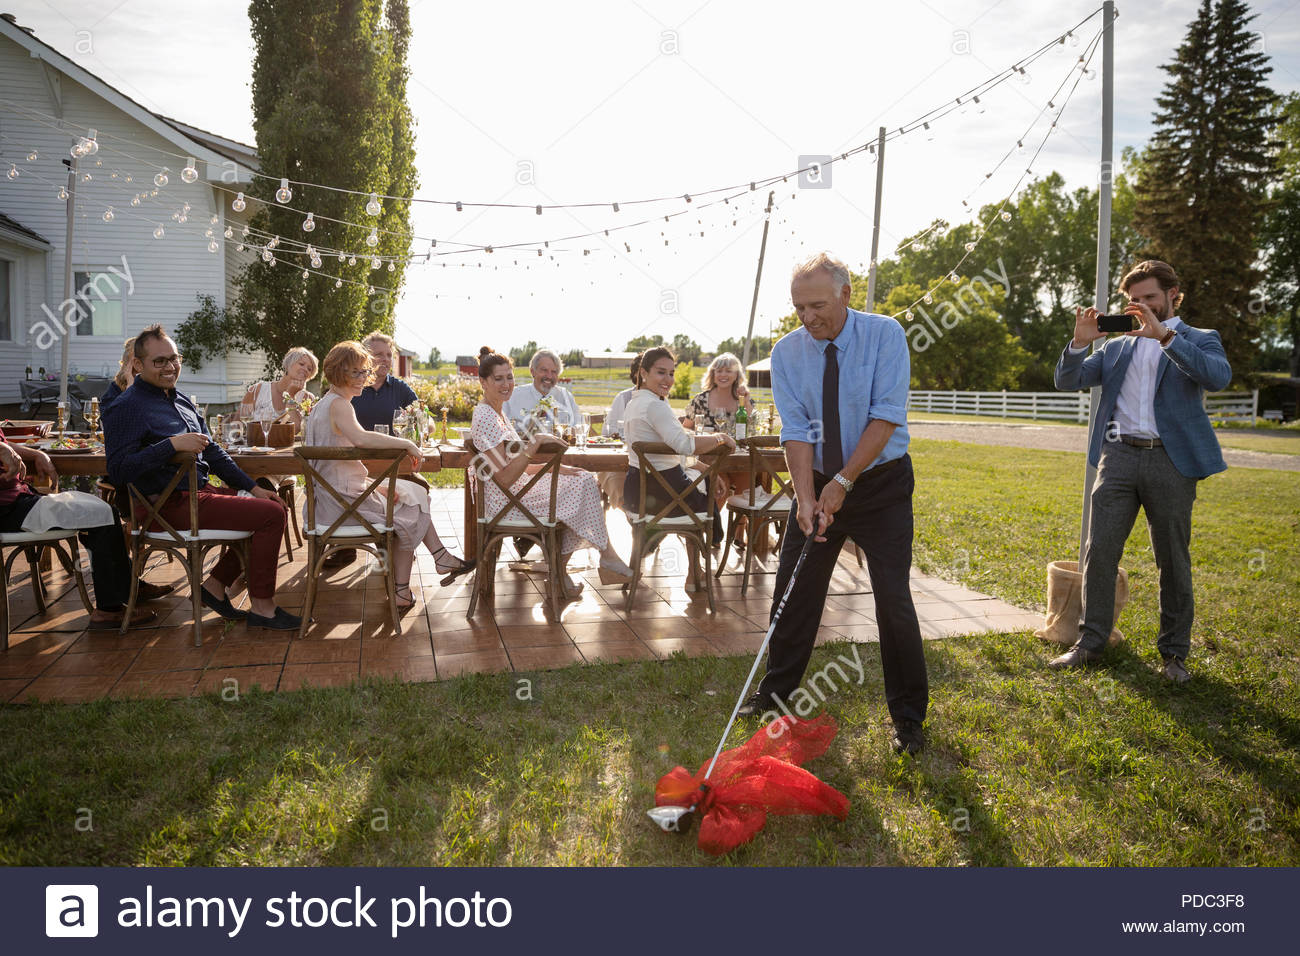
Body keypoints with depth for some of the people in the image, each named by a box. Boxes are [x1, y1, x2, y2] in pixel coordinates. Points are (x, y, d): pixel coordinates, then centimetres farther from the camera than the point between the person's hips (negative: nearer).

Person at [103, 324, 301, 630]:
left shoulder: (181, 401, 19)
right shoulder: (126, 408, -9)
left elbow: (211, 451, 22)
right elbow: (118, 470, -20)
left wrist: (251, 487, 14)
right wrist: (172, 444, -25)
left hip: (200, 492, 10)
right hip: (173, 506, -10)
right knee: (271, 514, -18)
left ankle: (216, 585, 11)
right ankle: (261, 608, -8)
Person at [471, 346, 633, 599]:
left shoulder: (498, 413, 14)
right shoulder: (485, 419, -18)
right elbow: (505, 479, -24)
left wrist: (555, 467, 6)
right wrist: (535, 442, -24)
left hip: (516, 495, 10)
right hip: (506, 503, -10)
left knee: (584, 480, 5)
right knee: (584, 485, -12)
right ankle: (606, 553, 5)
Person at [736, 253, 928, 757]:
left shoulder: (885, 334, -12)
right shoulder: (787, 352, -4)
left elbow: (886, 417, -18)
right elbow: (796, 431, -10)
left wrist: (843, 482, -21)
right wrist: (806, 497, -22)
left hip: (881, 481, -3)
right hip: (817, 482, 3)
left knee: (893, 600, -4)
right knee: (792, 590, 7)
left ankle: (908, 715, 12)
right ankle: (777, 690, 26)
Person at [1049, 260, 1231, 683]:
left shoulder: (1200, 340, 8)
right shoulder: (1117, 345, 18)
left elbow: (1218, 377, -14)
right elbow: (1068, 381, 10)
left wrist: (1163, 335, -20)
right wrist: (1080, 342, -8)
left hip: (1171, 460, -2)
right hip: (1119, 457, 3)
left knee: (1173, 561, 5)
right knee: (1099, 551, -2)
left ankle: (1174, 653, 17)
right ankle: (1090, 642, 7)